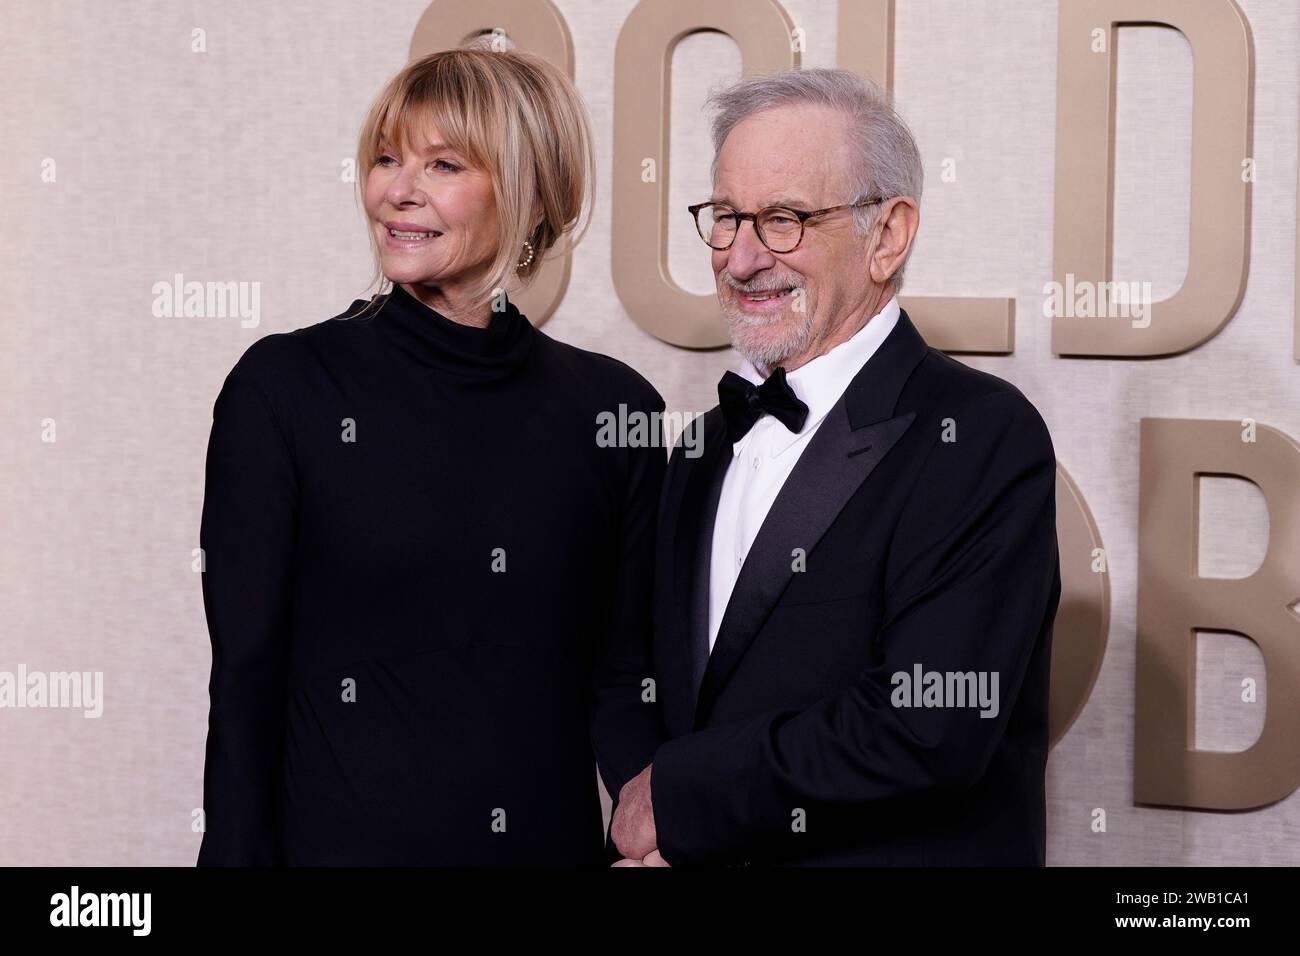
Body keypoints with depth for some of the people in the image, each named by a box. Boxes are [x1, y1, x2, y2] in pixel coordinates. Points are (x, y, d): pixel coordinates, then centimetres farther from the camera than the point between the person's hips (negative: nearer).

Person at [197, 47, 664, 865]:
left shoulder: (613, 407, 1)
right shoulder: (283, 386, -5)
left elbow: (625, 684, 3)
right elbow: (246, 675, -6)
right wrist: (239, 854, -11)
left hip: (555, 839, 2)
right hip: (339, 838, -2)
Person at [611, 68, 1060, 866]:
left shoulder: (981, 435, -17)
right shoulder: (710, 443, 6)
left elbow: (928, 728, -26)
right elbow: (675, 697, 9)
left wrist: (676, 796, -16)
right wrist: (646, 834, -12)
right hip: (704, 855, 6)